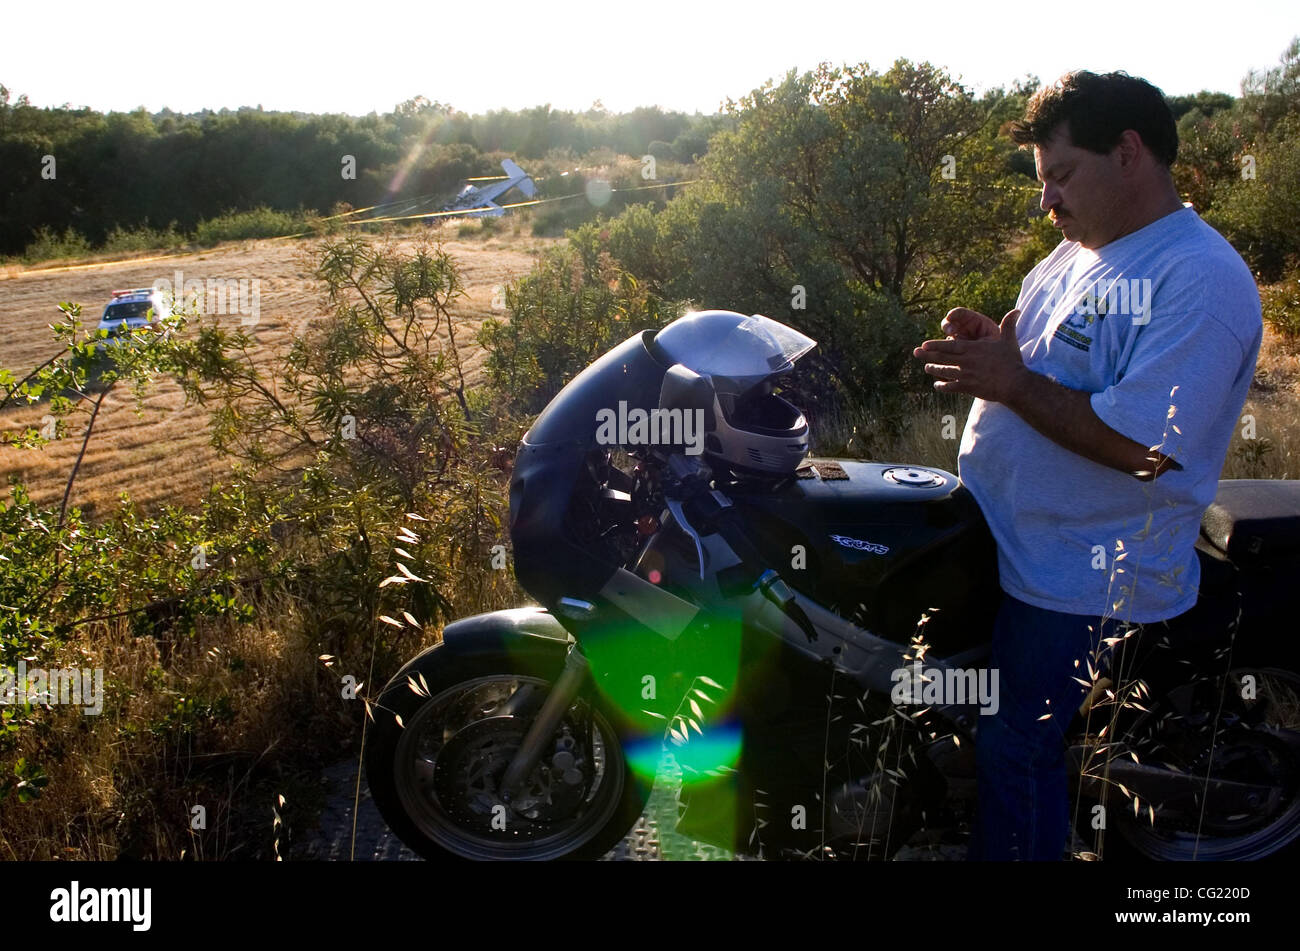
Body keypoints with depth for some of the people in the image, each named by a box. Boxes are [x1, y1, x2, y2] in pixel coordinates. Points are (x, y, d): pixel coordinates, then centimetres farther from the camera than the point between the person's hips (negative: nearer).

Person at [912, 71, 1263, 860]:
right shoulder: (1079, 253, 10)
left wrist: (1012, 383, -23)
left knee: (1014, 756, 1)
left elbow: (1144, 446, -28)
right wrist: (992, 338, 1)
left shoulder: (1200, 283, -20)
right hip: (1001, 544, 9)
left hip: (1078, 584, -9)